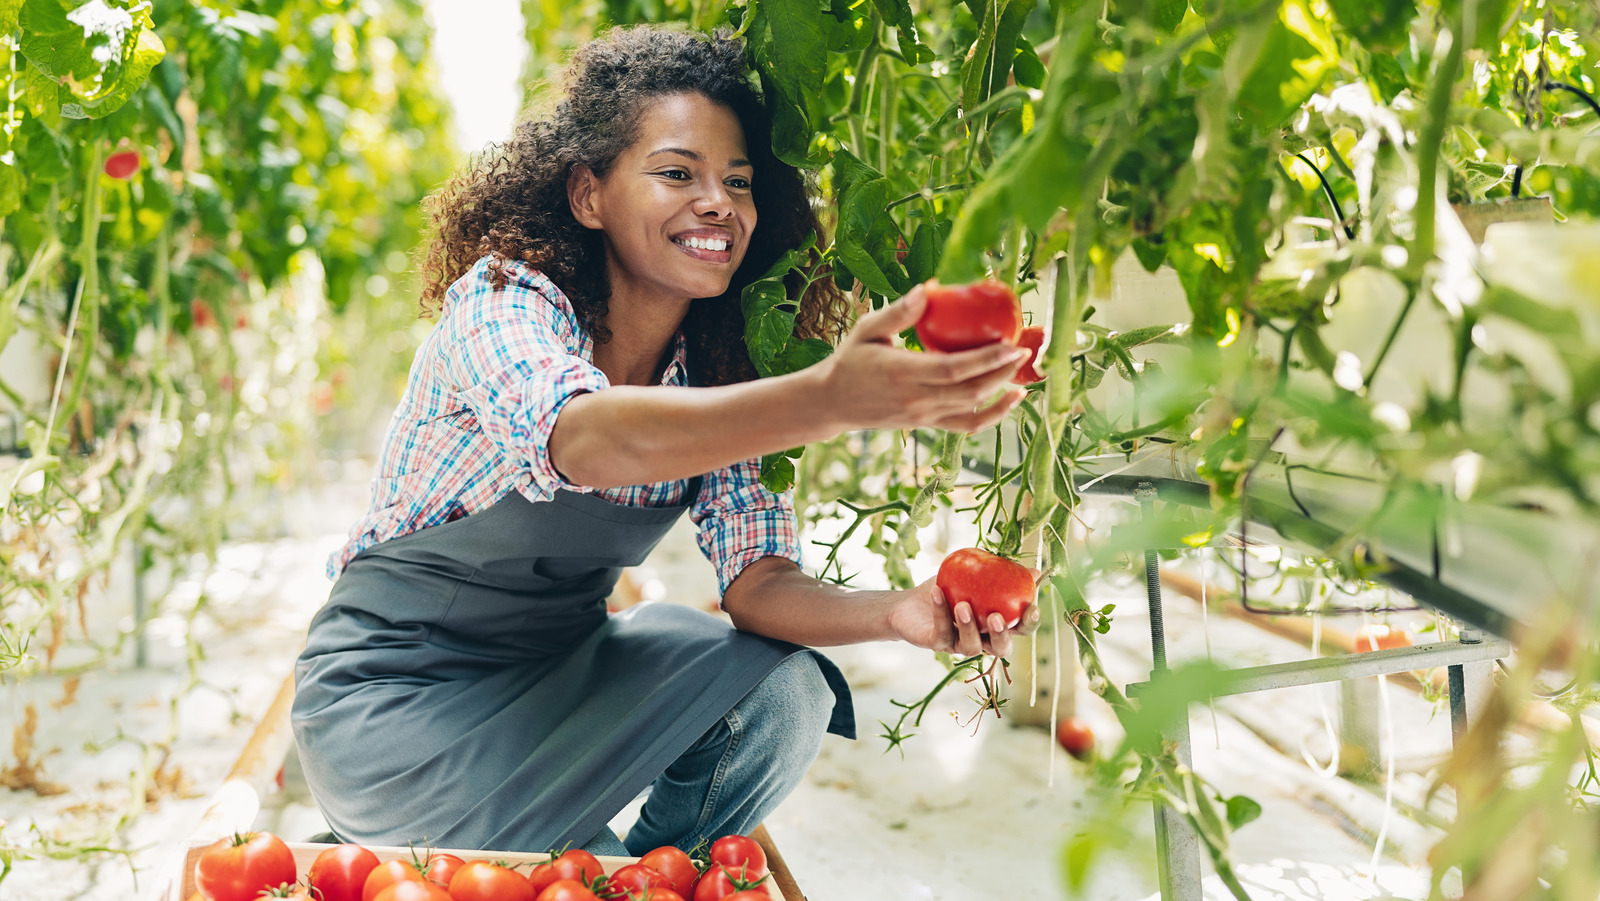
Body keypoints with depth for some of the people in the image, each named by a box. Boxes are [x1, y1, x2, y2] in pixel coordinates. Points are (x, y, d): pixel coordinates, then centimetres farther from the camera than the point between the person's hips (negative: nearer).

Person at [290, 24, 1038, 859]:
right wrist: (829, 398, -62)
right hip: (397, 694, -5)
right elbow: (584, 438, -45)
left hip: (557, 677, 5)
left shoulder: (722, 373, -4)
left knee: (785, 689, -17)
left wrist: (892, 614, -35)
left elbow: (757, 578, -12)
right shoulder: (502, 297, -22)